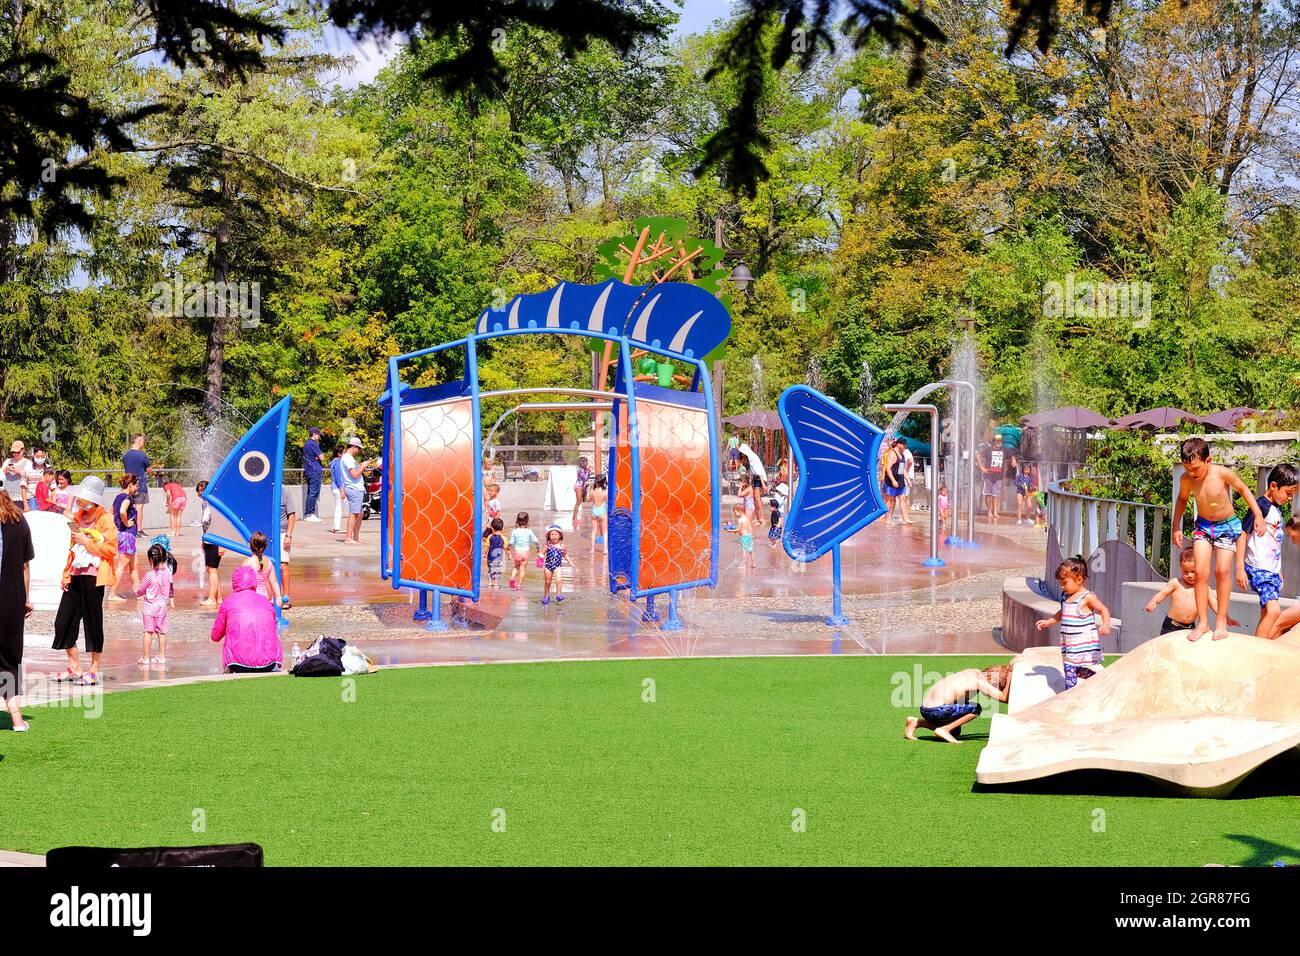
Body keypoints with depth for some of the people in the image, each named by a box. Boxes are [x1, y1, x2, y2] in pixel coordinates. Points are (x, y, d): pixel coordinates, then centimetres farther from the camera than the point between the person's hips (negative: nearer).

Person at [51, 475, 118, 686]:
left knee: (93, 623, 0)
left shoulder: (105, 519, -7)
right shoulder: (79, 517, 16)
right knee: (63, 621, 4)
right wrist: (66, 574, 14)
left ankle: (94, 670, 8)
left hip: (93, 577, -8)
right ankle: (74, 667, 14)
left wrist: (86, 542, -15)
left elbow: (111, 549, -14)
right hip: (75, 576, 8)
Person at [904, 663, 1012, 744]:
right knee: (976, 709, -7)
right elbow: (1004, 698, -19)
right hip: (937, 710, -9)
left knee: (955, 731, 30)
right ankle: (943, 730, -7)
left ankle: (916, 722, 19)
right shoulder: (980, 682, -14)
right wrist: (1010, 674, -15)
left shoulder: (976, 673, 11)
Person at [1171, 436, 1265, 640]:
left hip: (1227, 525, -2)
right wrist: (1176, 526, 3)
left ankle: (1221, 621, -2)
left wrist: (1258, 515, -7)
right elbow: (1182, 498, 7)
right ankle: (1202, 622, -1)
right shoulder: (1186, 479, -15)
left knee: (1222, 570, -12)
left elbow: (1243, 489, -6)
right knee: (1201, 572, -10)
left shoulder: (1222, 473, -24)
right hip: (1203, 526, 2)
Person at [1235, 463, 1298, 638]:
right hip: (1259, 569, -10)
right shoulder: (1261, 506, -11)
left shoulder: (1277, 509, 15)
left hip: (1272, 570, 10)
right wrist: (1240, 569, -16)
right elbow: (1242, 536, -13)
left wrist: (1279, 572, 25)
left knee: (1268, 614, 11)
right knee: (1273, 610, -22)